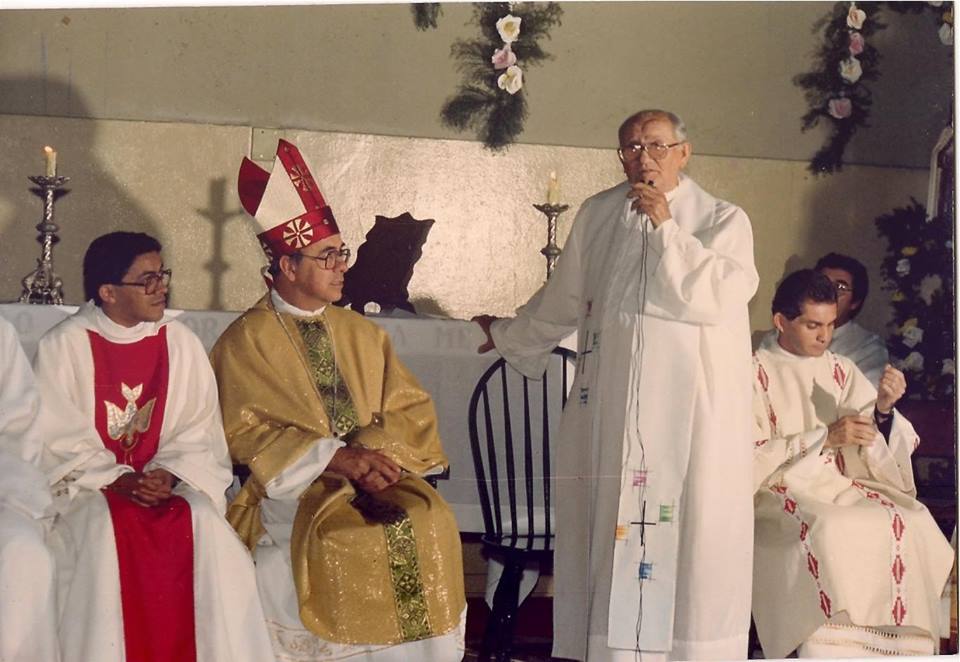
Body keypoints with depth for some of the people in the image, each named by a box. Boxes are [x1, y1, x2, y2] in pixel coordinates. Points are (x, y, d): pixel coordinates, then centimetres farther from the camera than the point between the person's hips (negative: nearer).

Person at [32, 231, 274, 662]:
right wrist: (116, 481, -18)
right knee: (104, 533, -33)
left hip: (167, 483, 3)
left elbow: (199, 433, 4)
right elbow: (58, 442, -6)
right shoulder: (63, 347, -3)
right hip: (87, 486, -2)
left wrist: (169, 474, -15)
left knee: (206, 528, -26)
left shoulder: (180, 343, 6)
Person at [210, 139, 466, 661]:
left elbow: (410, 407, 11)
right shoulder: (246, 341, 1)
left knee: (430, 521, -25)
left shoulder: (361, 334, 17)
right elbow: (245, 433, -7)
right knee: (343, 533, -34)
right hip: (291, 483, -4)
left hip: (373, 472, 4)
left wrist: (375, 449, -12)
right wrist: (333, 457, -17)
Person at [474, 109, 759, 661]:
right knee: (608, 527, 2)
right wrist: (511, 335, 35)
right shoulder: (597, 215, 11)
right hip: (611, 405, 3)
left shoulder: (724, 220, 3)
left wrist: (666, 227, -13)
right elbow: (563, 300, 24)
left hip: (692, 412, -3)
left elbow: (719, 296, -13)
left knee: (690, 534, -6)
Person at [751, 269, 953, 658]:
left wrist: (884, 408, -12)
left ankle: (897, 647, -17)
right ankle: (831, 649, -27)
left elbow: (878, 449, 9)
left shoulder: (841, 371, 15)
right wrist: (824, 437, -14)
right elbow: (750, 455, -8)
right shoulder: (756, 373, 2)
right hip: (781, 490, -5)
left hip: (840, 487, 5)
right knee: (828, 531, -36)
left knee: (911, 522, -23)